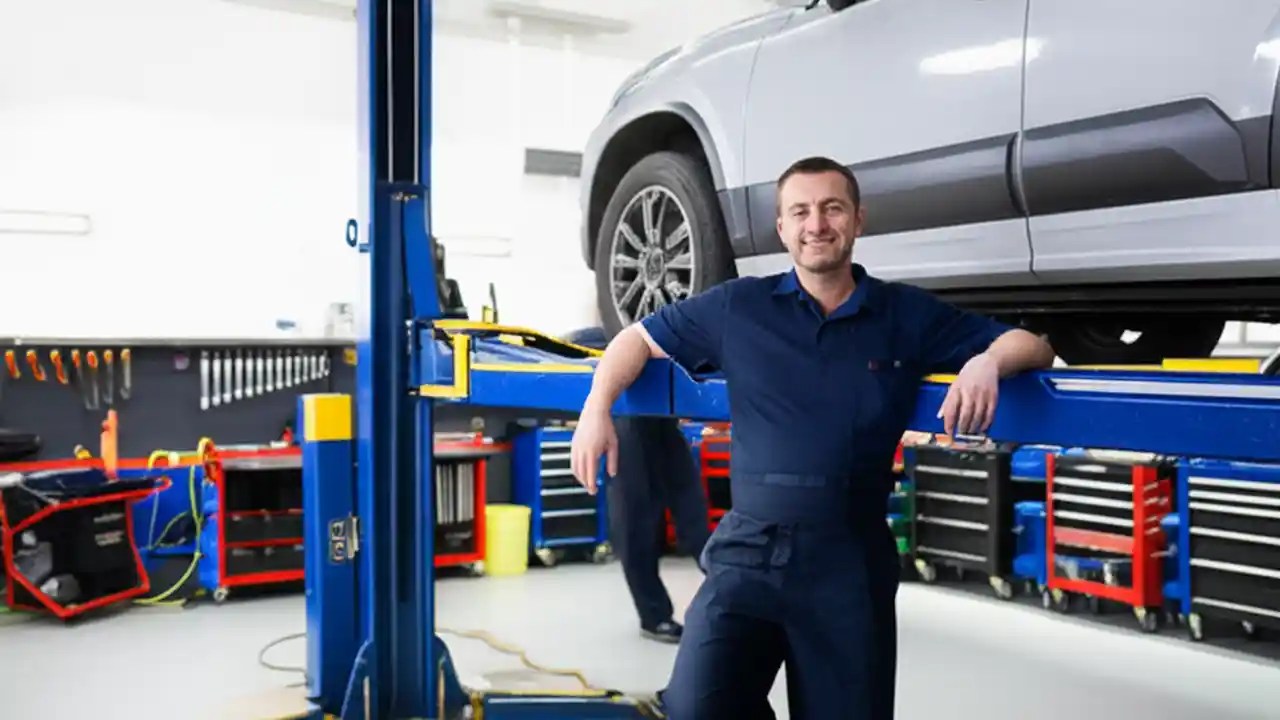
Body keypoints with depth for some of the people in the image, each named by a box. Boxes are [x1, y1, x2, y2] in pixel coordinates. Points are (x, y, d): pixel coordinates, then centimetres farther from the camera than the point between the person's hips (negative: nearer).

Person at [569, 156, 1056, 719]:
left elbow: (1031, 345, 7)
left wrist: (986, 362, -16)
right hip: (749, 547, 0)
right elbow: (639, 338, 14)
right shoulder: (739, 306, 6)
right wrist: (597, 408, -3)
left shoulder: (908, 315, 6)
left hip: (851, 559, 1)